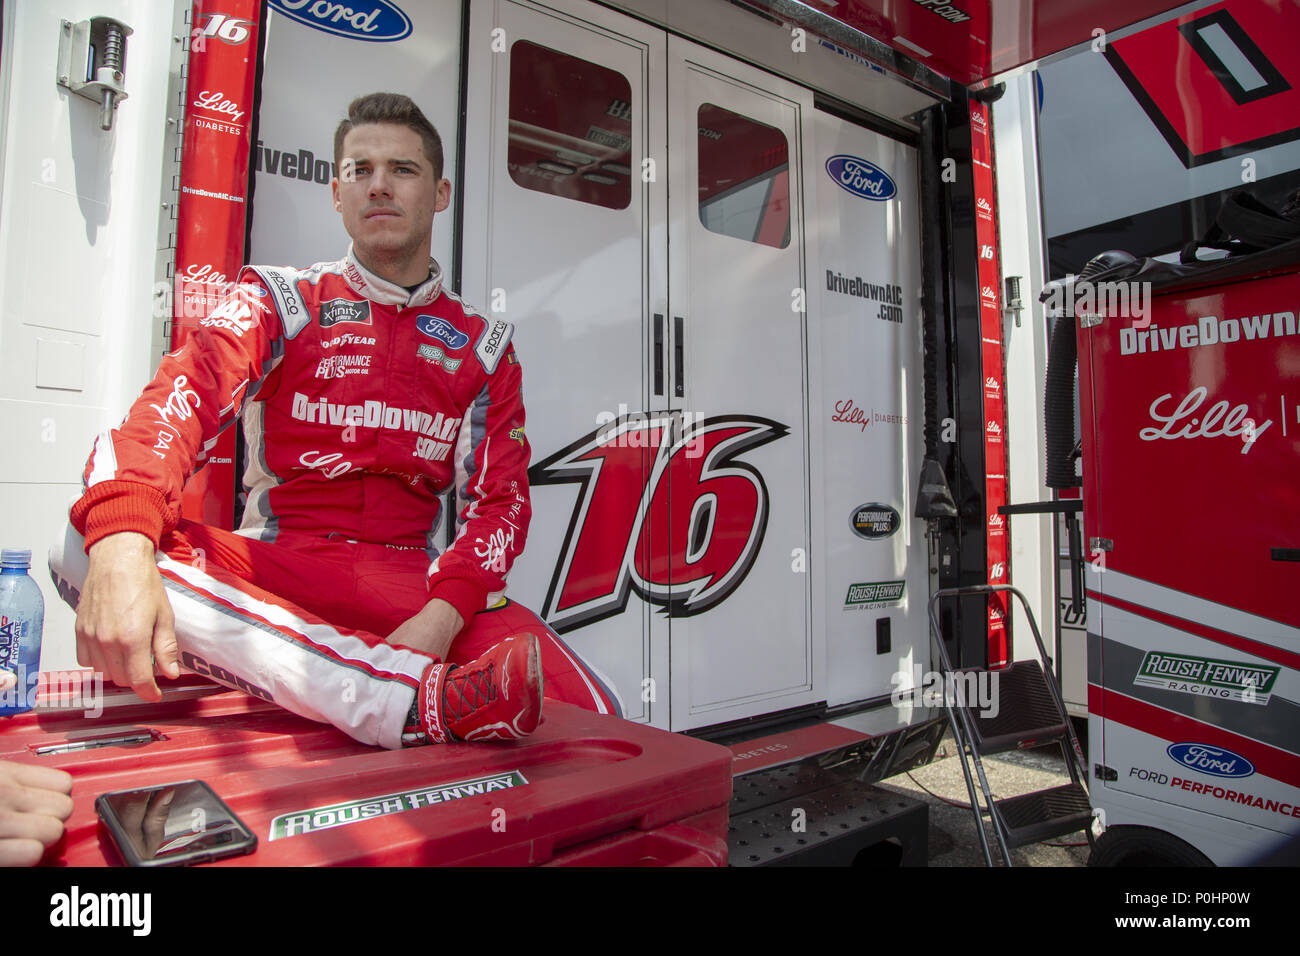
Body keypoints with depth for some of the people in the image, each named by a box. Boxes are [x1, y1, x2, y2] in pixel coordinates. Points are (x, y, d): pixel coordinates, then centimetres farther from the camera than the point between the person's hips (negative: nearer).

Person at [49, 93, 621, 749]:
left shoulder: (484, 346, 12)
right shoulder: (278, 299, 9)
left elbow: (499, 497, 3)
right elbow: (179, 401, -10)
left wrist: (439, 619, -18)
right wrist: (120, 545, -32)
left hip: (410, 581, -1)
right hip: (270, 566, 2)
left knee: (589, 715, -25)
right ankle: (428, 701, -40)